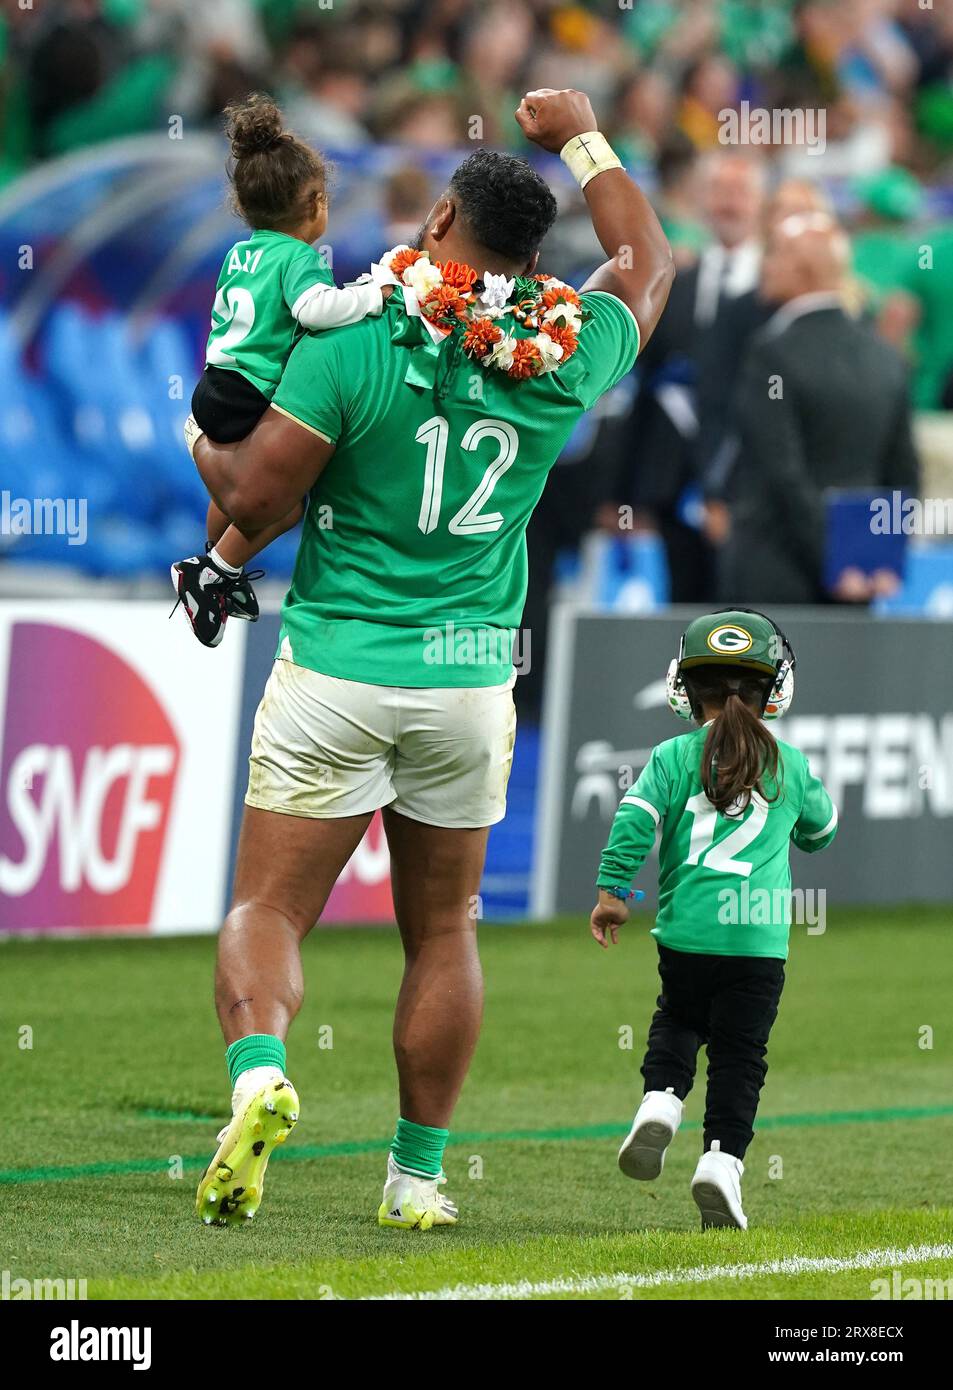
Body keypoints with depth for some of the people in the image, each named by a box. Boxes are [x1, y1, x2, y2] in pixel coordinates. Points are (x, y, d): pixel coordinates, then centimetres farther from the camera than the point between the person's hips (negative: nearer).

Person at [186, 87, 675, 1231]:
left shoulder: (357, 342, -12)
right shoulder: (562, 359, -1)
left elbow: (256, 501, -13)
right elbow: (646, 263, 21)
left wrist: (206, 450, 10)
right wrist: (582, 140, 33)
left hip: (334, 668, -3)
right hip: (470, 682, 3)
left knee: (267, 910, 0)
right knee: (442, 926, 15)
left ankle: (258, 1073, -27)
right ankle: (417, 1172, 19)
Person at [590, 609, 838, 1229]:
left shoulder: (673, 758, 4)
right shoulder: (790, 765, 9)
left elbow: (637, 818, -8)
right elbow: (821, 830, 25)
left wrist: (614, 889, -4)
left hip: (686, 931, 0)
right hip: (760, 939, 0)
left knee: (677, 1023, 22)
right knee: (740, 1051, 4)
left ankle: (660, 1101, -4)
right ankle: (723, 1158, -8)